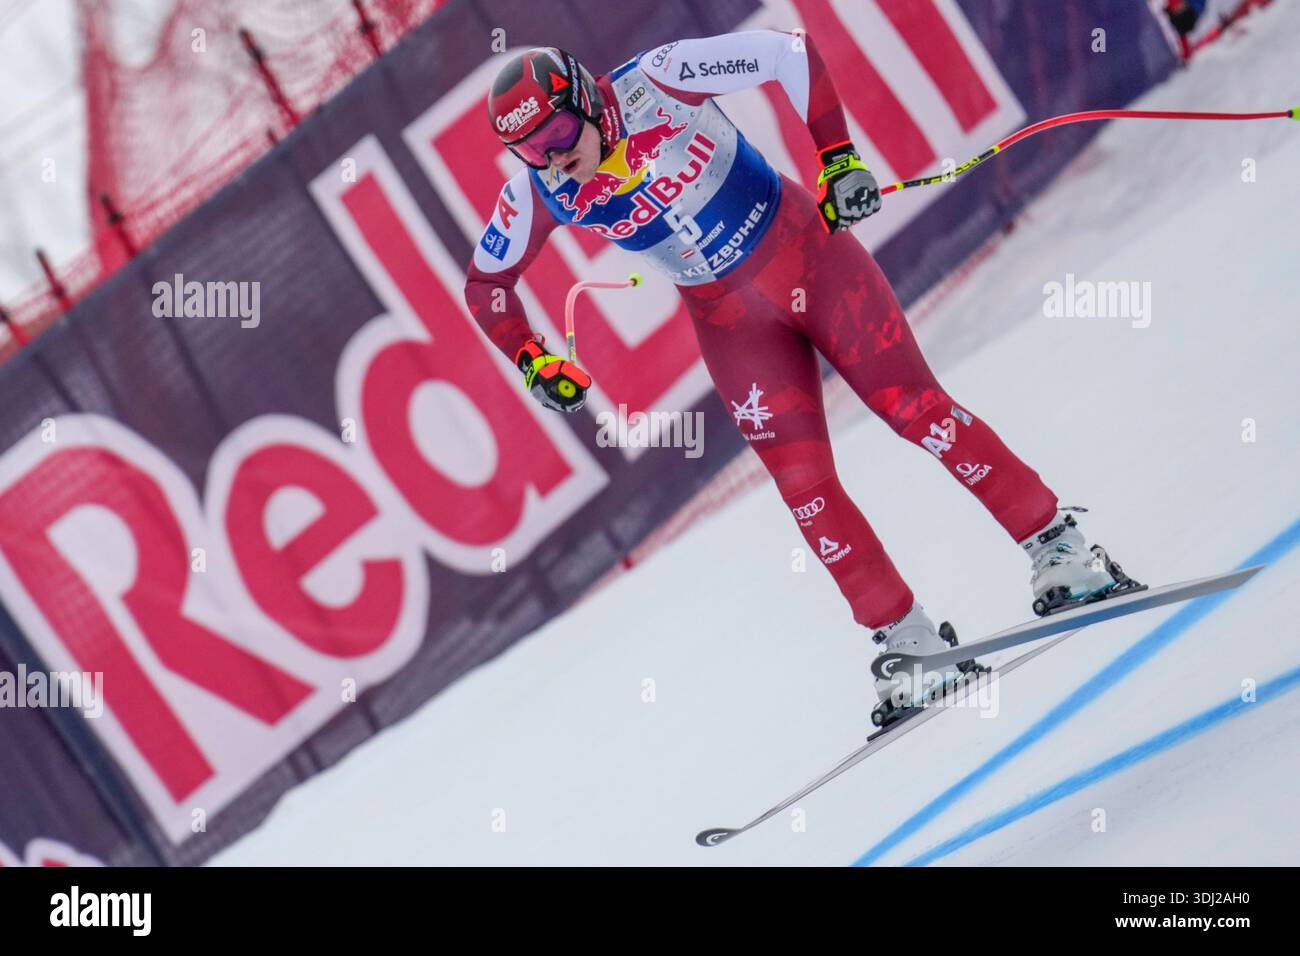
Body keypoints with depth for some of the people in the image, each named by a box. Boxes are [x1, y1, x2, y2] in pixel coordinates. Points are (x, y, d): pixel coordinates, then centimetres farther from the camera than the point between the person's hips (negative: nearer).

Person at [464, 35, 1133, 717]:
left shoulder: (657, 83, -22)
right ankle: (906, 641, 7)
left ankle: (1057, 549, 5)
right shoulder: (539, 192, -11)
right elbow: (485, 284, 3)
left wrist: (839, 157, -23)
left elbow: (789, 52, -17)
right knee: (803, 482, -4)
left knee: (915, 409, -7)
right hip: (730, 319, 3)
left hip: (809, 253, -3)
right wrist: (534, 363, -8)